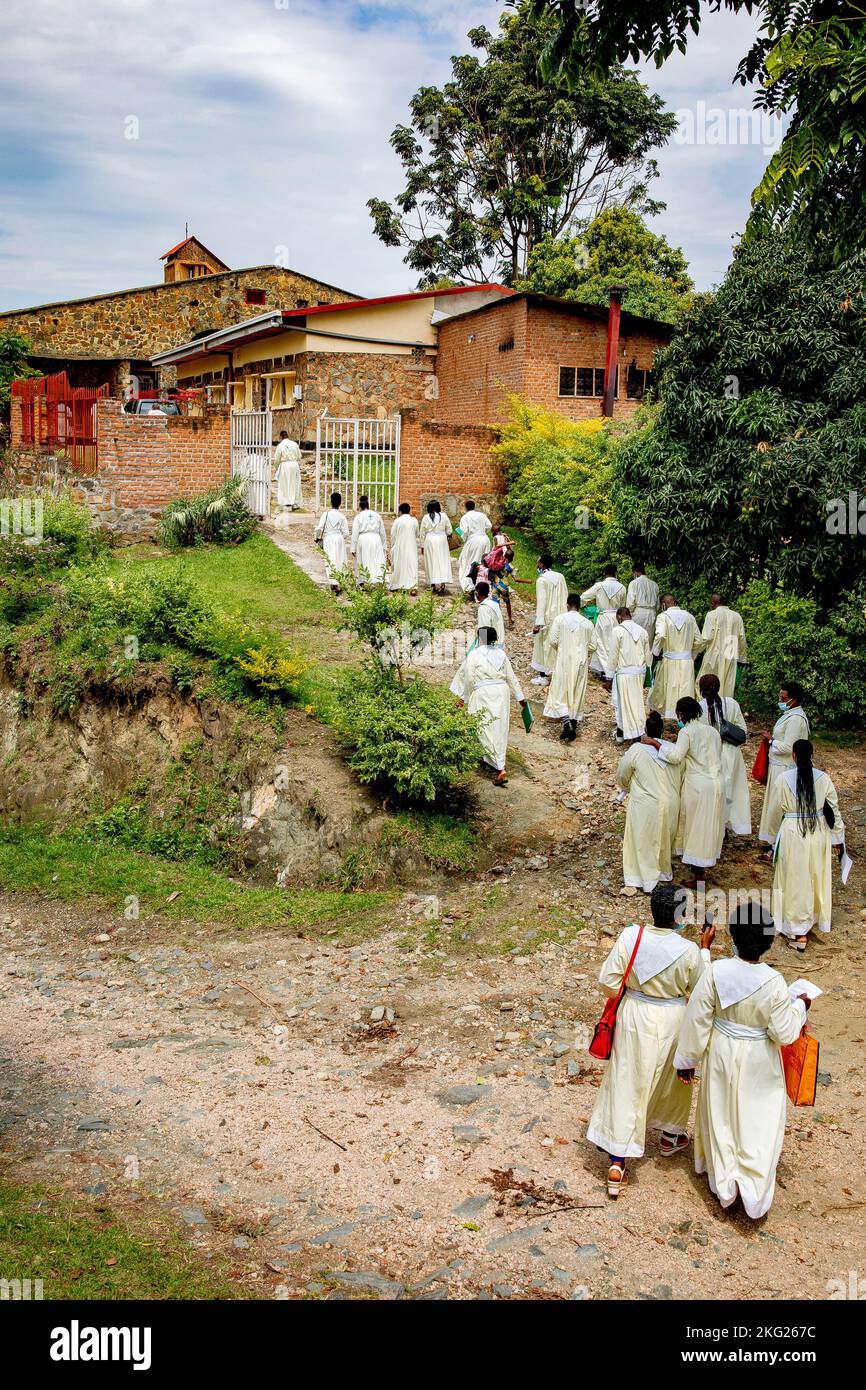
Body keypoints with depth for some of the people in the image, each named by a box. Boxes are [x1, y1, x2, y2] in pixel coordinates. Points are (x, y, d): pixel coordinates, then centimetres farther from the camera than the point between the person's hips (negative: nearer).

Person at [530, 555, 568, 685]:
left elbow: (541, 601, -20)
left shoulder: (541, 580, -16)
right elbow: (565, 597, 9)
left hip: (547, 617, -6)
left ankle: (543, 676, 9)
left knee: (544, 644, 4)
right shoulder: (560, 576, 3)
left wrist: (538, 622, -22)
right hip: (560, 616, 6)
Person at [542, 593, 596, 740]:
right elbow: (592, 646, 2)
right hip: (581, 663, 2)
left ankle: (567, 724, -17)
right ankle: (574, 725, 18)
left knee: (560, 693, 2)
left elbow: (552, 641, -9)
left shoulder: (559, 619, -7)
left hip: (563, 661, -2)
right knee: (578, 694, 13)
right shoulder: (587, 623, -1)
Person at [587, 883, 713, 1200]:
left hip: (634, 1018, 1)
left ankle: (617, 1163, 7)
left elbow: (608, 980, -11)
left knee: (627, 1083, 9)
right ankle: (671, 1135, 49)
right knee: (673, 1077, 26)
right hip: (671, 1022, -1)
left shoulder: (629, 937, -18)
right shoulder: (689, 952, -21)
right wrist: (705, 948, 4)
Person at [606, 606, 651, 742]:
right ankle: (638, 732, 15)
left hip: (624, 672, -5)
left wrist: (609, 676, -3)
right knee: (637, 701, 13)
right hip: (640, 672, 5)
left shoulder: (618, 630, -9)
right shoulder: (642, 631, 7)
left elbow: (613, 656, -9)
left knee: (622, 702, 6)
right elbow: (647, 656, 10)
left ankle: (621, 733, 15)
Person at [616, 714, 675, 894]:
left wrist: (626, 788, 17)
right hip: (665, 803, 4)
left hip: (644, 805, -4)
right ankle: (664, 873, 39)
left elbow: (622, 775, -4)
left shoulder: (637, 749, -18)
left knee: (643, 840, 10)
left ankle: (648, 880, 16)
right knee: (662, 838, 23)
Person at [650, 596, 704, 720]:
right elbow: (699, 641, 7)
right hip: (687, 662, 3)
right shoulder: (689, 616, 7)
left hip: (669, 662, -3)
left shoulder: (663, 617, -6)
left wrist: (655, 652, -8)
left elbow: (660, 636, -23)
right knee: (685, 692, 5)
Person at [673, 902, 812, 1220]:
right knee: (758, 1123, 17)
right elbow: (784, 1032, -15)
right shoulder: (773, 983, -26)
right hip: (758, 1062, -2)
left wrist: (687, 1059, 2)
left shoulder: (715, 972, -22)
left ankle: (724, 1185, 36)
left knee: (720, 1117, 21)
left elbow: (697, 1020, -12)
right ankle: (754, 1193, 22)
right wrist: (799, 1006, 4)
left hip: (721, 1054, 2)